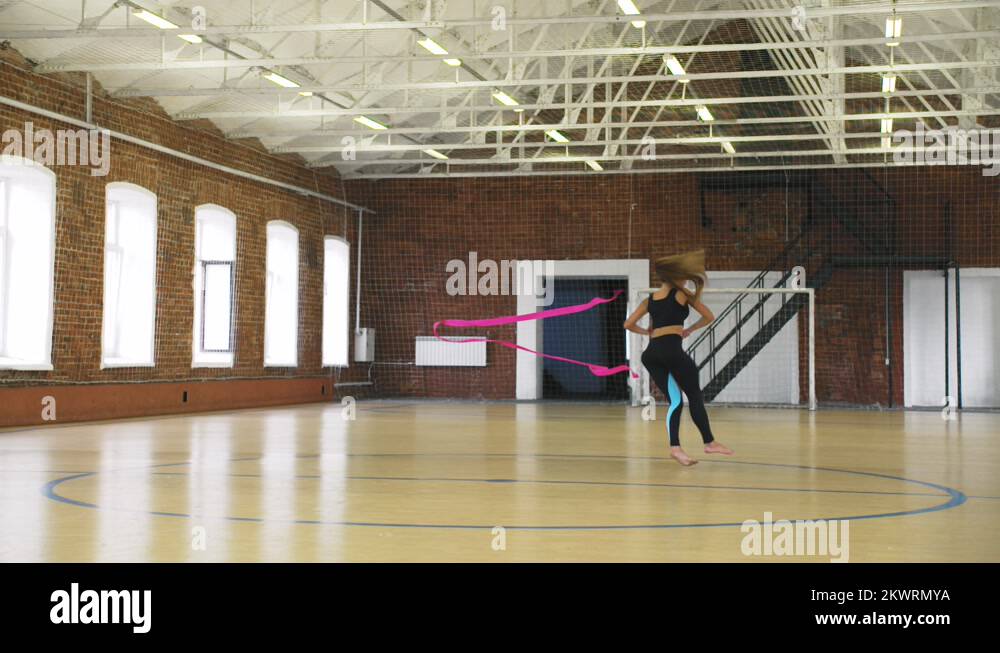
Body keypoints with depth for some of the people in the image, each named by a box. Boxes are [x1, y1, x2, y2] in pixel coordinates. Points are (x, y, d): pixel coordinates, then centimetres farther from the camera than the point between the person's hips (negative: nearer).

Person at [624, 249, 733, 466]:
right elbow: (709, 317, 14)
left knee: (675, 400, 5)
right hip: (672, 349, -5)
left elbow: (629, 324, 16)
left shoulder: (649, 300, 19)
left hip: (651, 352, 5)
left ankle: (675, 447, -12)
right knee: (695, 395, 8)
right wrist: (689, 330, 26)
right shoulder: (682, 294, 8)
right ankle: (709, 442, 11)